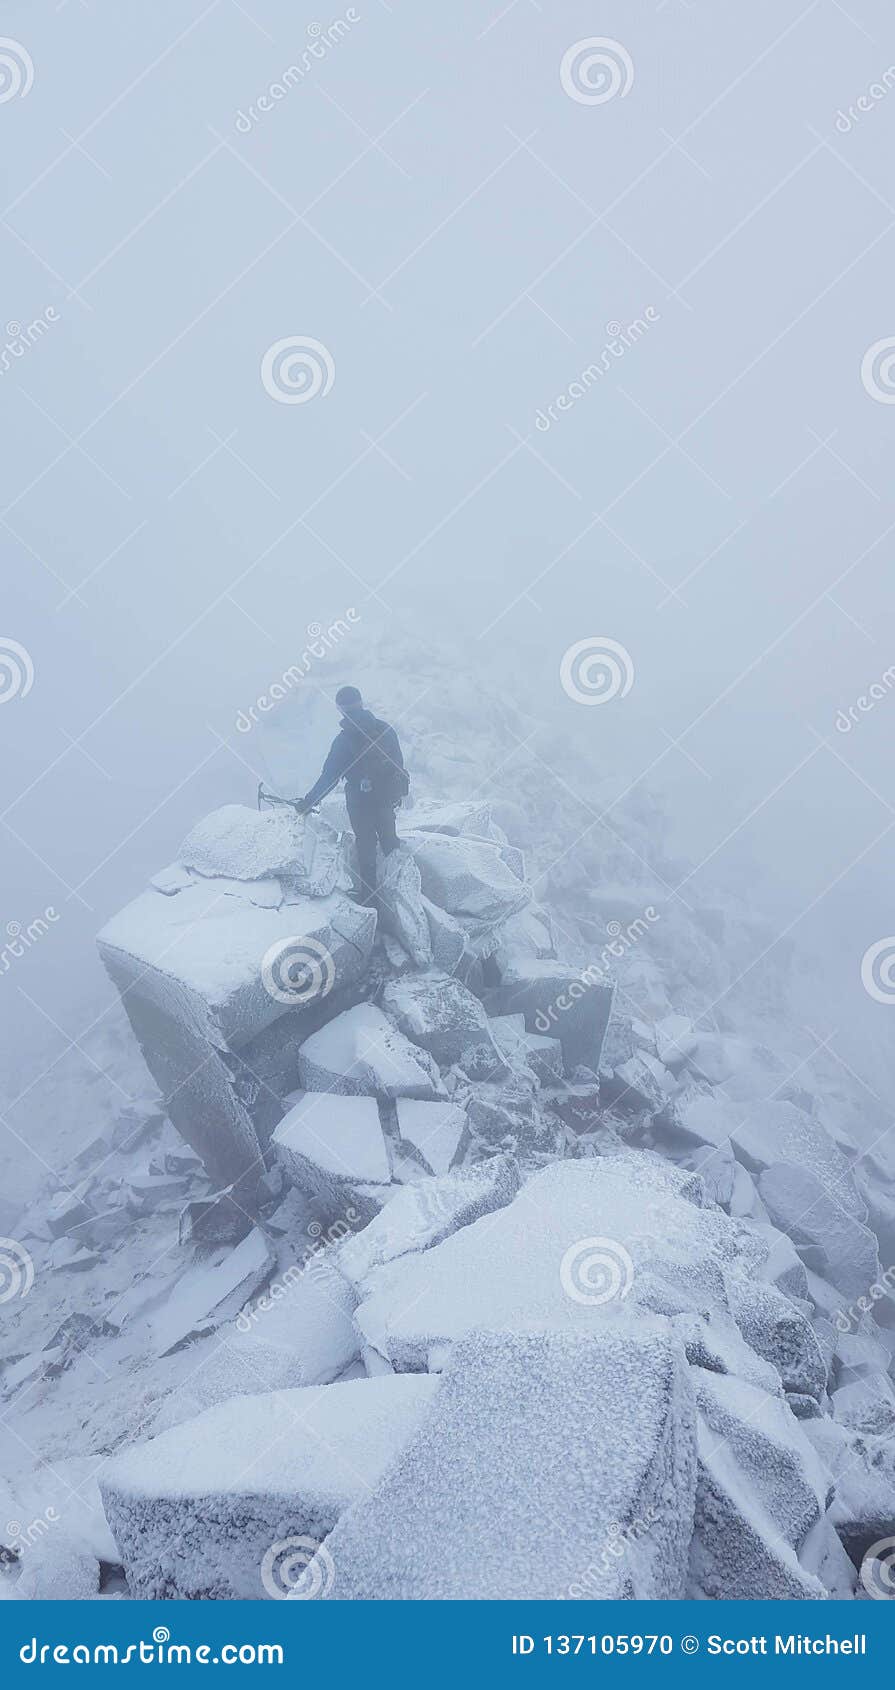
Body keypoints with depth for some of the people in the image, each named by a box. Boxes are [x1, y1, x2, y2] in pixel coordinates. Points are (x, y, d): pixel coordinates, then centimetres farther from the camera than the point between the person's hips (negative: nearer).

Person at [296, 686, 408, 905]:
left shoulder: (344, 740, -18)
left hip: (360, 802, -4)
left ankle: (369, 899, 16)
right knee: (389, 840, 22)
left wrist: (307, 803, -6)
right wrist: (400, 792, 19)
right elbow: (399, 765, 4)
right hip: (387, 798, 4)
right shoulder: (386, 729, -5)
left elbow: (329, 777, -16)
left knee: (366, 846, 10)